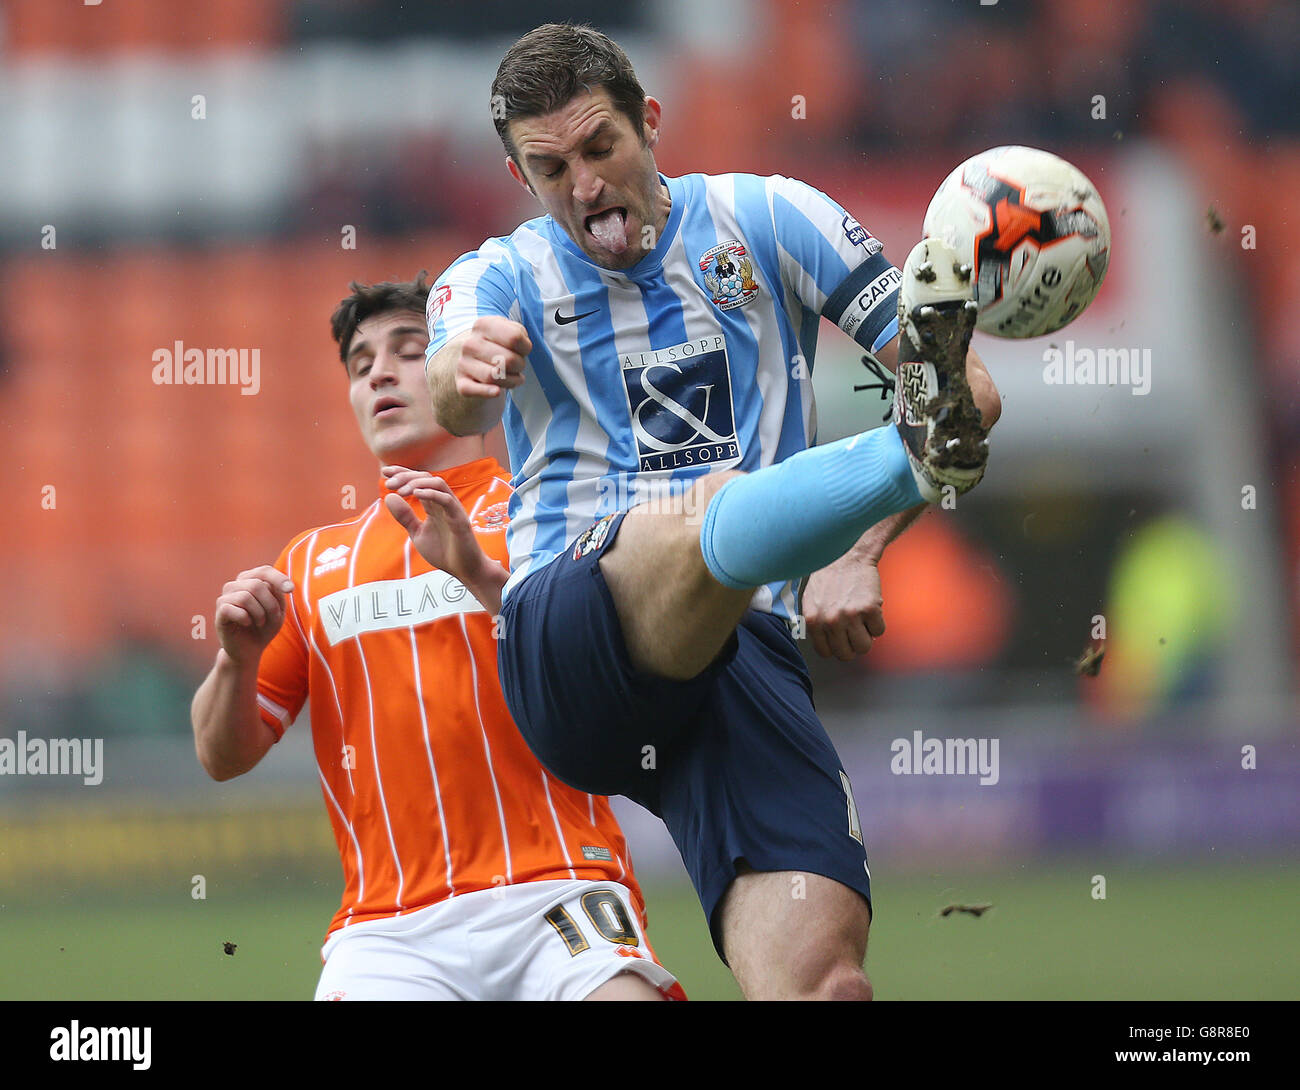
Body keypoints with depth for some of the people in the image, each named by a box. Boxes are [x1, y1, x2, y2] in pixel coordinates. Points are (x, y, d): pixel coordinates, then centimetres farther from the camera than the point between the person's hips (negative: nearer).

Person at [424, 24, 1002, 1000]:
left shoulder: (770, 220, 13)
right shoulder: (502, 279, 12)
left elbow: (974, 391, 10)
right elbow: (454, 405, -13)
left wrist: (858, 552, -3)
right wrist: (463, 370, -38)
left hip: (748, 652, 1)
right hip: (566, 648, -1)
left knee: (819, 977, -24)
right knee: (714, 509, -37)